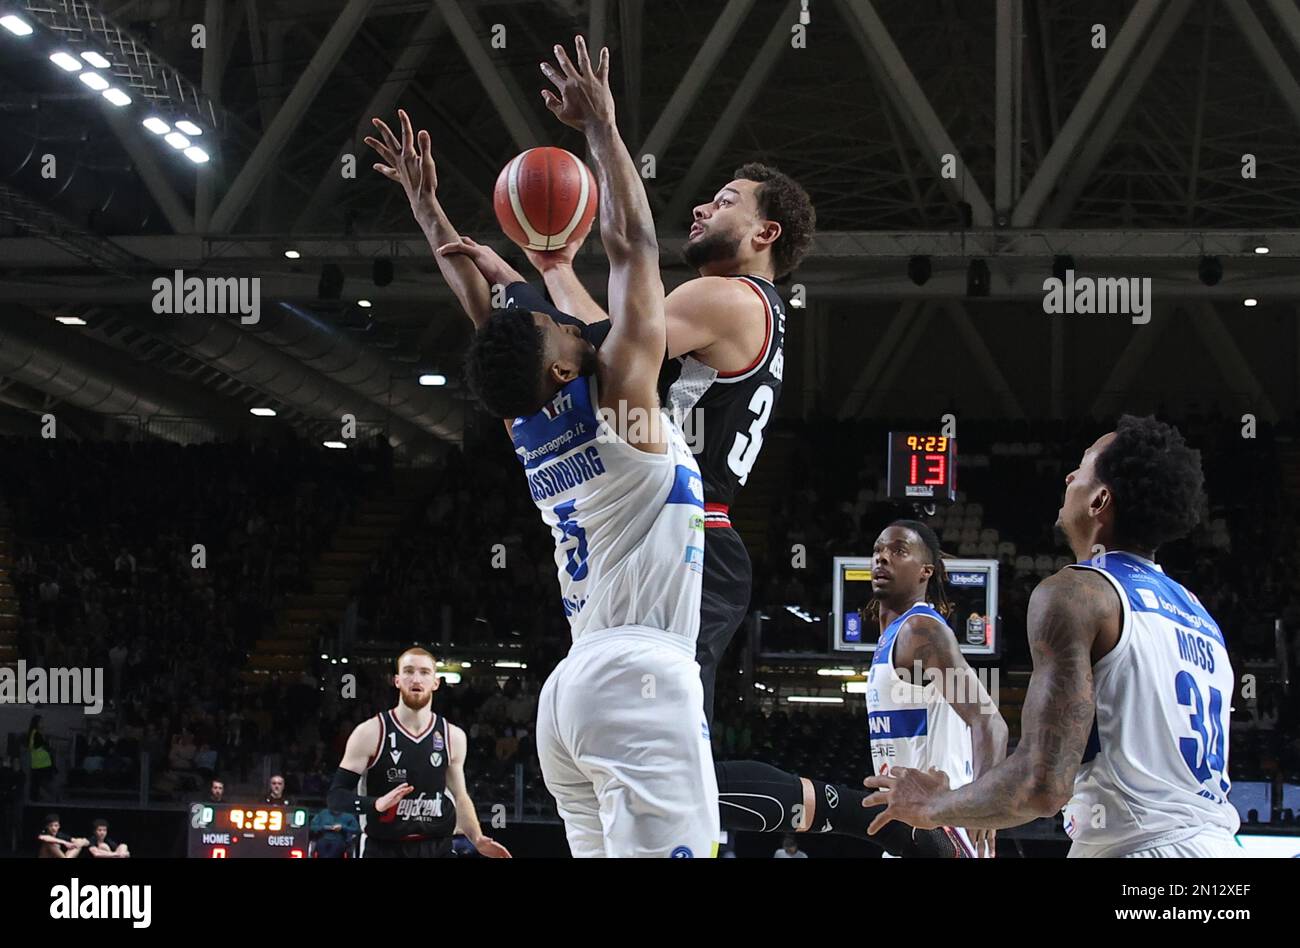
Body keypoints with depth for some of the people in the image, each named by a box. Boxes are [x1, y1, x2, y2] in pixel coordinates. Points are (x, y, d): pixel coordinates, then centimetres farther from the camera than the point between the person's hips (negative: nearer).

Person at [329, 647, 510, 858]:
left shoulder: (452, 737, 7)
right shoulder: (370, 733, -5)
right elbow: (336, 795, -6)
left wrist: (477, 839, 3)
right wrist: (377, 804, -26)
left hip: (437, 850, 3)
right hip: (384, 850, -3)